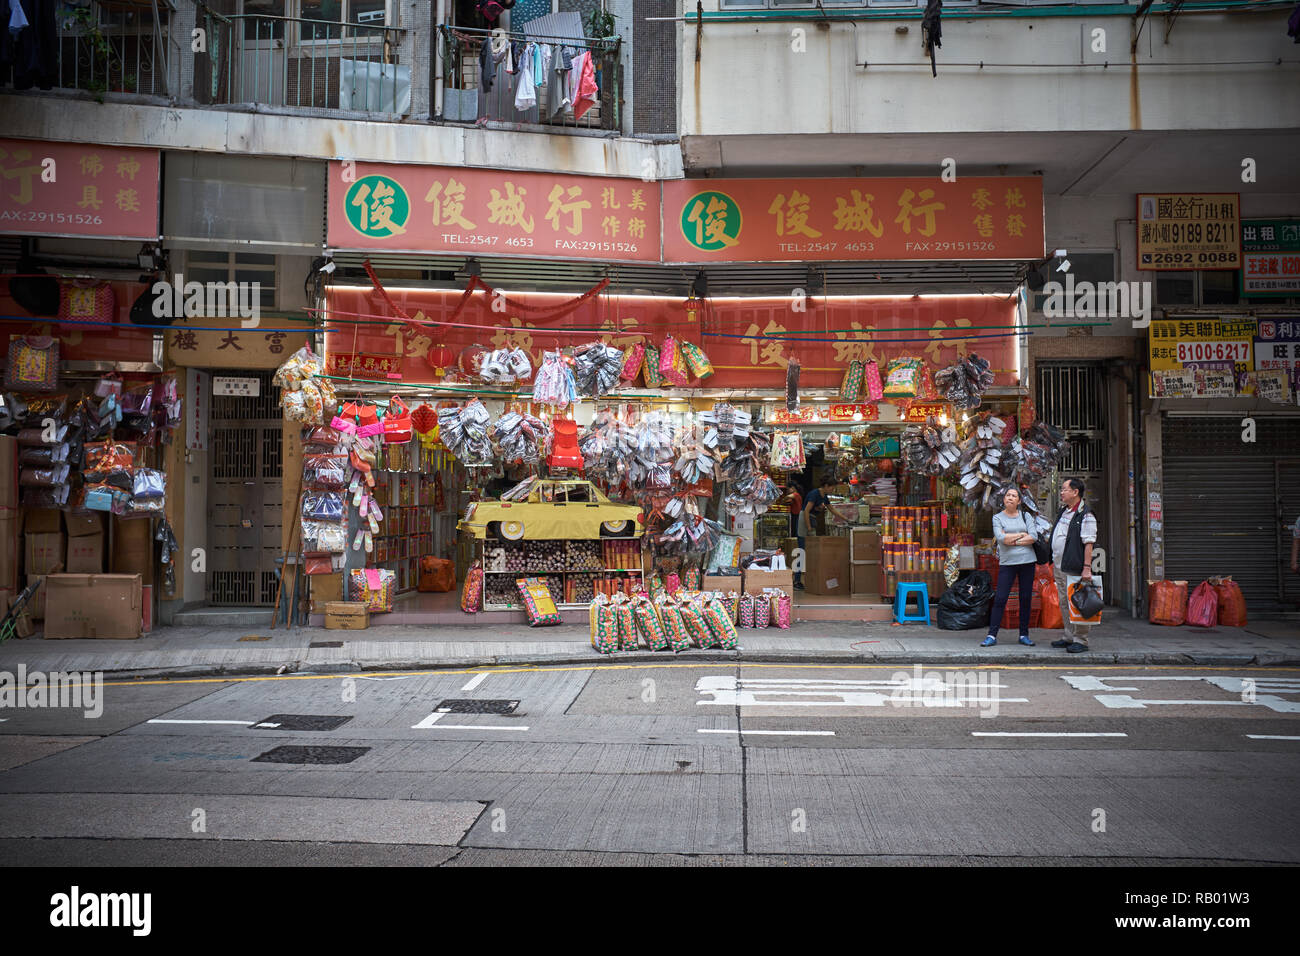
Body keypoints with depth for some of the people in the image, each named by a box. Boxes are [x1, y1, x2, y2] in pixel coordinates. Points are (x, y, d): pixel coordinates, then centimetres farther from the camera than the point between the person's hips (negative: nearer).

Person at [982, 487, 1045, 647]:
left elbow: (1034, 537, -4)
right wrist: (1022, 535, -5)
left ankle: (1024, 635, 14)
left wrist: (1012, 540, -9)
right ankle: (992, 635, -4)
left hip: (1027, 561, 2)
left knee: (1026, 599, 4)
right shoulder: (997, 518, 5)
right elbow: (1001, 538, -11)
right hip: (1007, 562, -2)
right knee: (1000, 599, -7)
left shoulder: (1026, 516, 9)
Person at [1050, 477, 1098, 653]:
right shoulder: (1064, 511, 14)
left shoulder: (1085, 515, -12)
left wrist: (1087, 567, -22)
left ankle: (1080, 640, 2)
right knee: (1064, 603, 14)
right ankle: (1069, 637, 22)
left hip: (1074, 569, -9)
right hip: (1059, 567, 9)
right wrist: (1054, 560, 21)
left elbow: (1089, 543, -17)